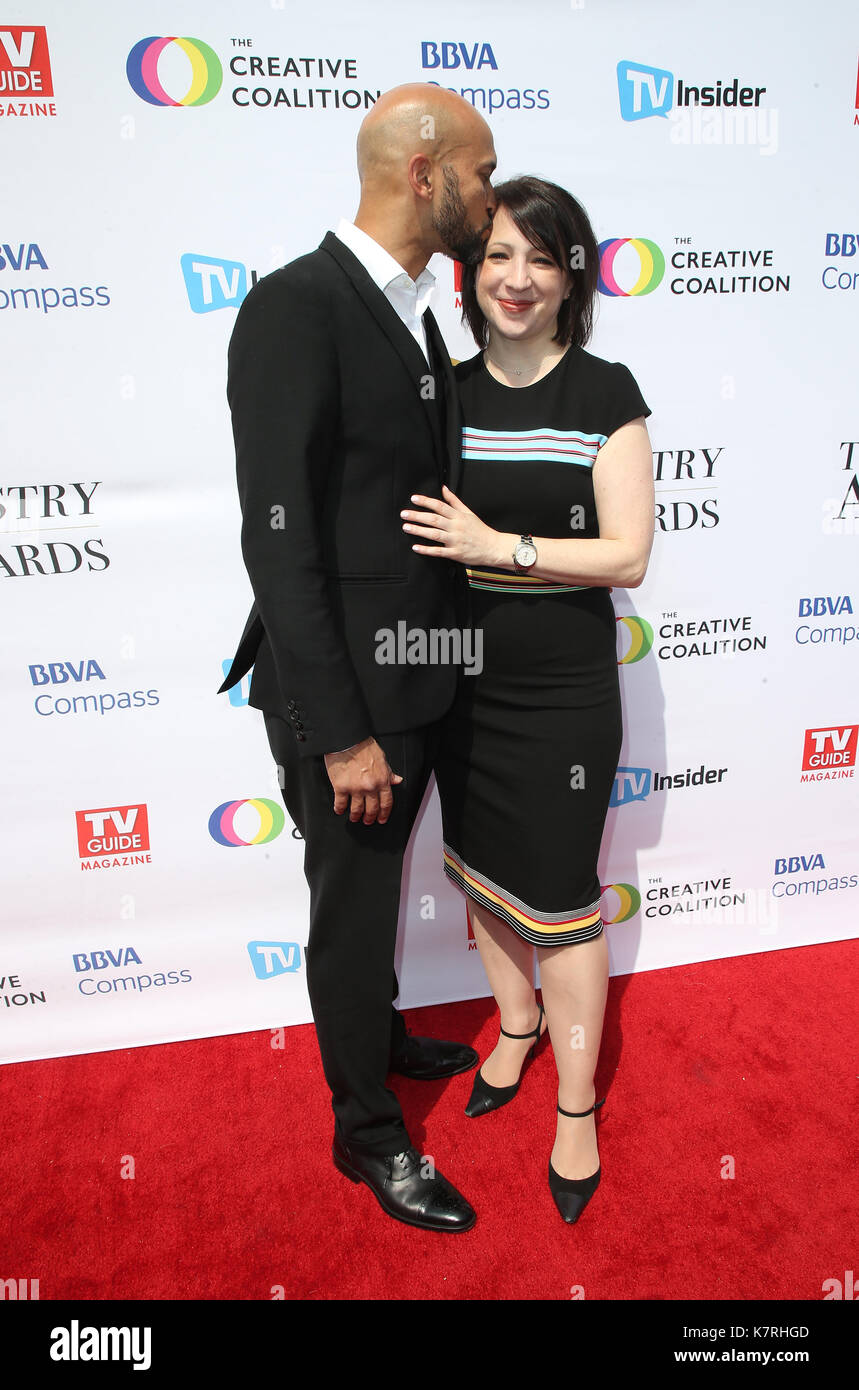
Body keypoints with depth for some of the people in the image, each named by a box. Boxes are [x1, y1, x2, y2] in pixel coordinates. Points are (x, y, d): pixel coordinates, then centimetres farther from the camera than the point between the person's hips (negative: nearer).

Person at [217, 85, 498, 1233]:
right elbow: (280, 539, -22)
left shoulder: (417, 317, 11)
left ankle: (379, 1033, 50)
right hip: (344, 695, -8)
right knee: (352, 908, 10)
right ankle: (368, 1131, 32)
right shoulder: (295, 308, -18)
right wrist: (341, 733, -22)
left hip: (417, 681, 8)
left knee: (376, 889, 26)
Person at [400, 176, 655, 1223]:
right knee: (481, 869, 17)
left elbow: (627, 554, -13)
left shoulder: (605, 393, -6)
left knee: (560, 892, 4)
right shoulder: (446, 392, 4)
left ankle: (576, 1105, 26)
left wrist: (496, 546, -20)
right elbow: (419, 533, 11)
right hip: (462, 683, 4)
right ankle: (516, 1022, 44)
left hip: (563, 692, -4)